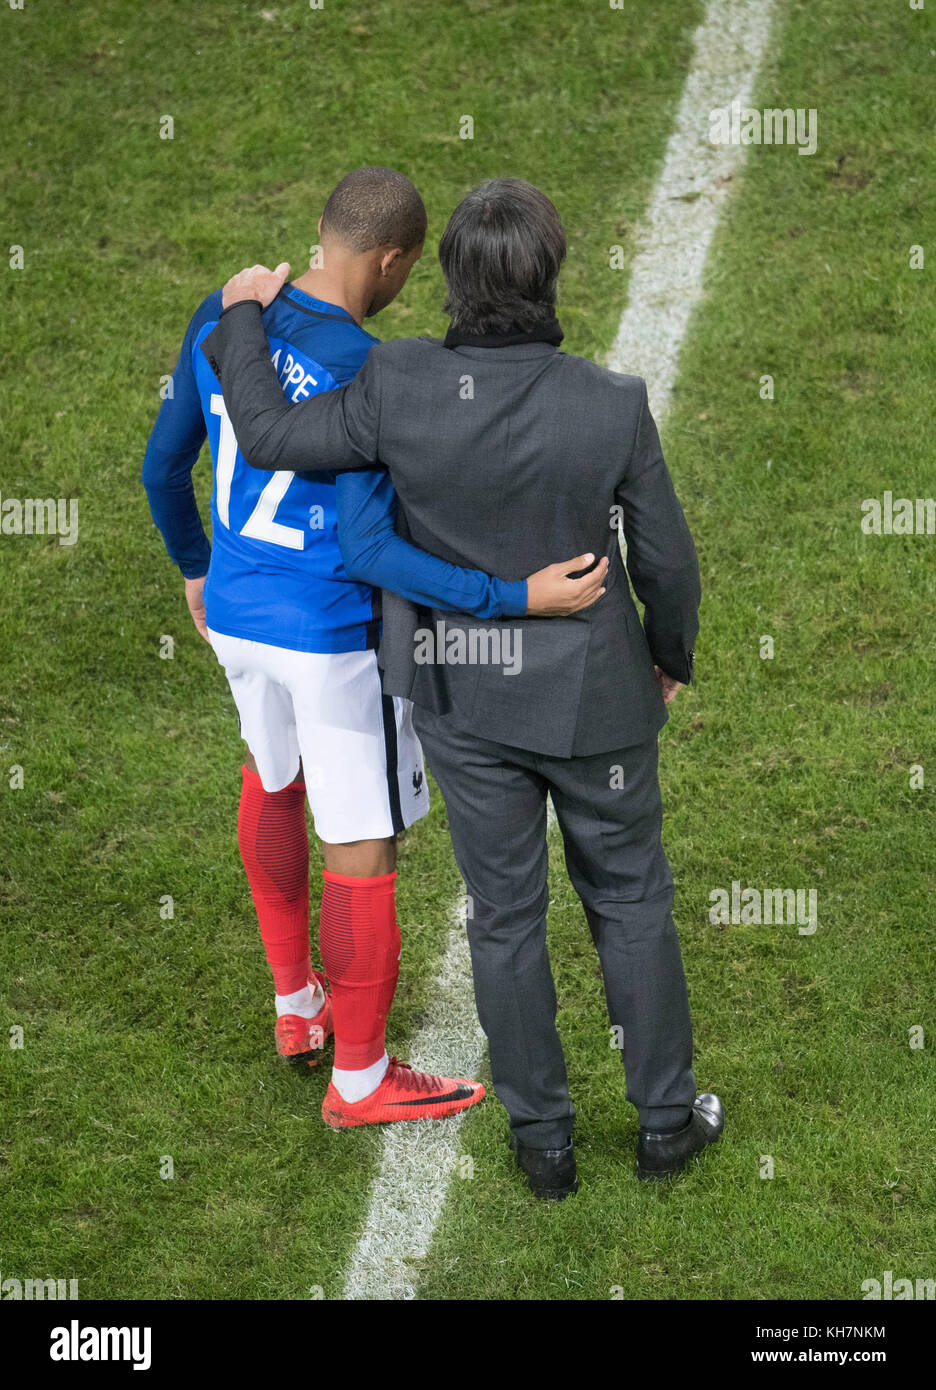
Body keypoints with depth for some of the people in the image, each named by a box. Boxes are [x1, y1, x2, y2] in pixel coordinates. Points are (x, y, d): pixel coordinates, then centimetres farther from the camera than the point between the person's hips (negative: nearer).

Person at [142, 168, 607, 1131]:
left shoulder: (219, 321, -5)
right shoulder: (364, 379, -25)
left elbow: (163, 464, 6)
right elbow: (366, 548, -30)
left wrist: (194, 567, 24)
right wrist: (519, 599, -30)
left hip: (236, 615, 7)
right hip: (337, 638, -7)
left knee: (273, 769, 32)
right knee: (363, 849, 8)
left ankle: (294, 1000, 42)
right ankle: (359, 1078, 23)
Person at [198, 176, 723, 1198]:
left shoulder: (399, 389, -22)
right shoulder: (613, 406, -23)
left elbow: (270, 435, -12)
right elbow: (665, 560, -11)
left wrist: (241, 319, 5)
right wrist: (673, 657, 9)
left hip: (465, 698, 1)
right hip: (592, 693, -1)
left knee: (504, 916, 16)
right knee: (630, 902, 18)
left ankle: (541, 1140, 29)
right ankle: (666, 1121, 31)